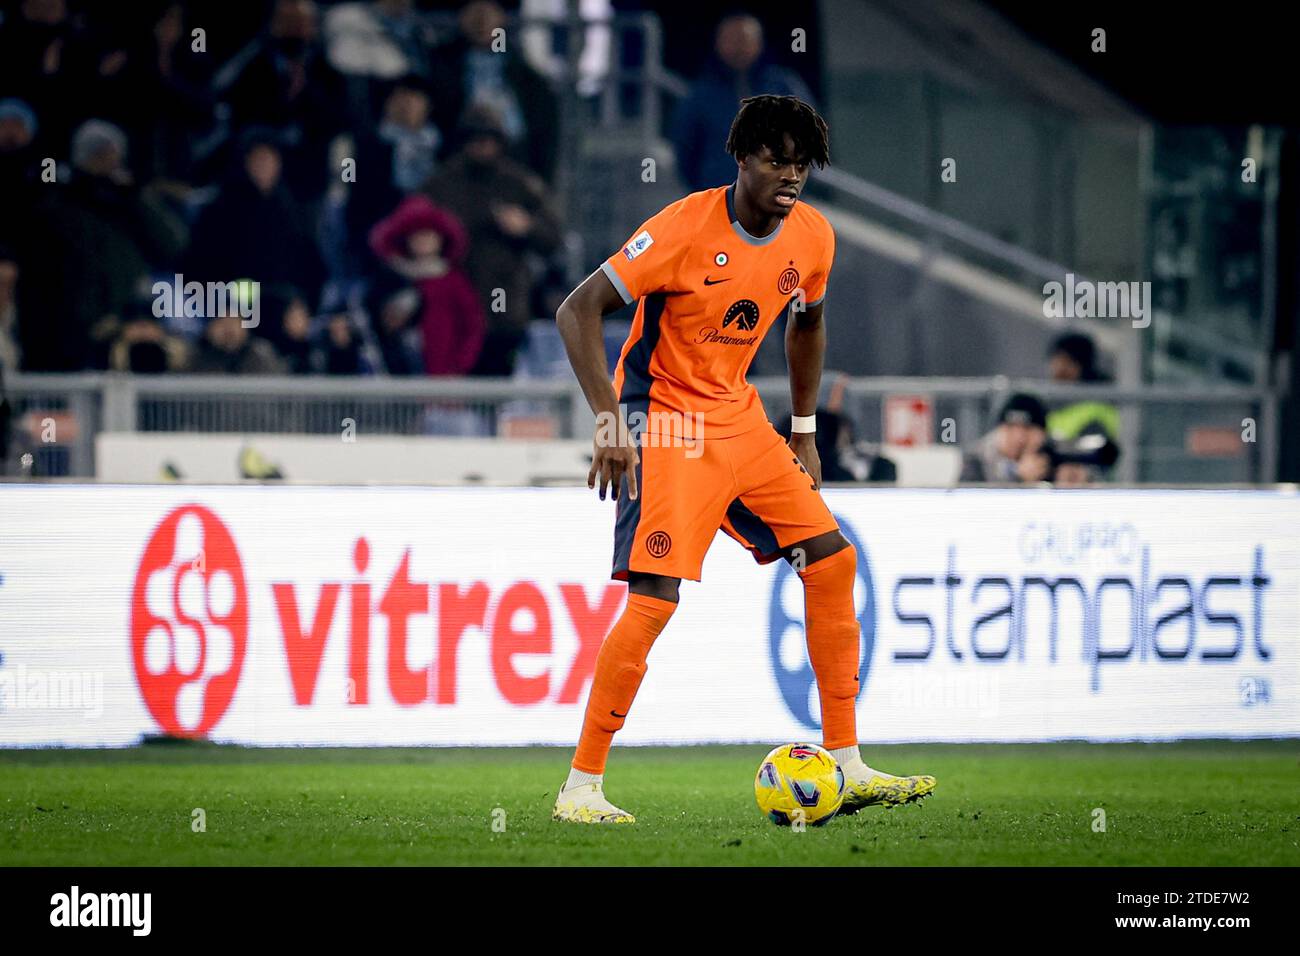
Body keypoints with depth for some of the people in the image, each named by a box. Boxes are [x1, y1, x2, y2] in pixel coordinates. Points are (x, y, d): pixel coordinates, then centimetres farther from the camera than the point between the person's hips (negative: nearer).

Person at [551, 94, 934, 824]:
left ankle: (847, 769, 9)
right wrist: (609, 423, -28)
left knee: (833, 560, 2)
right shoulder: (687, 228, -21)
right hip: (665, 421, -7)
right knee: (655, 596, -18)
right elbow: (579, 311, -22)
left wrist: (805, 432, 17)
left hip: (739, 418, 7)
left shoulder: (813, 237, 0)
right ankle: (581, 787, -9)